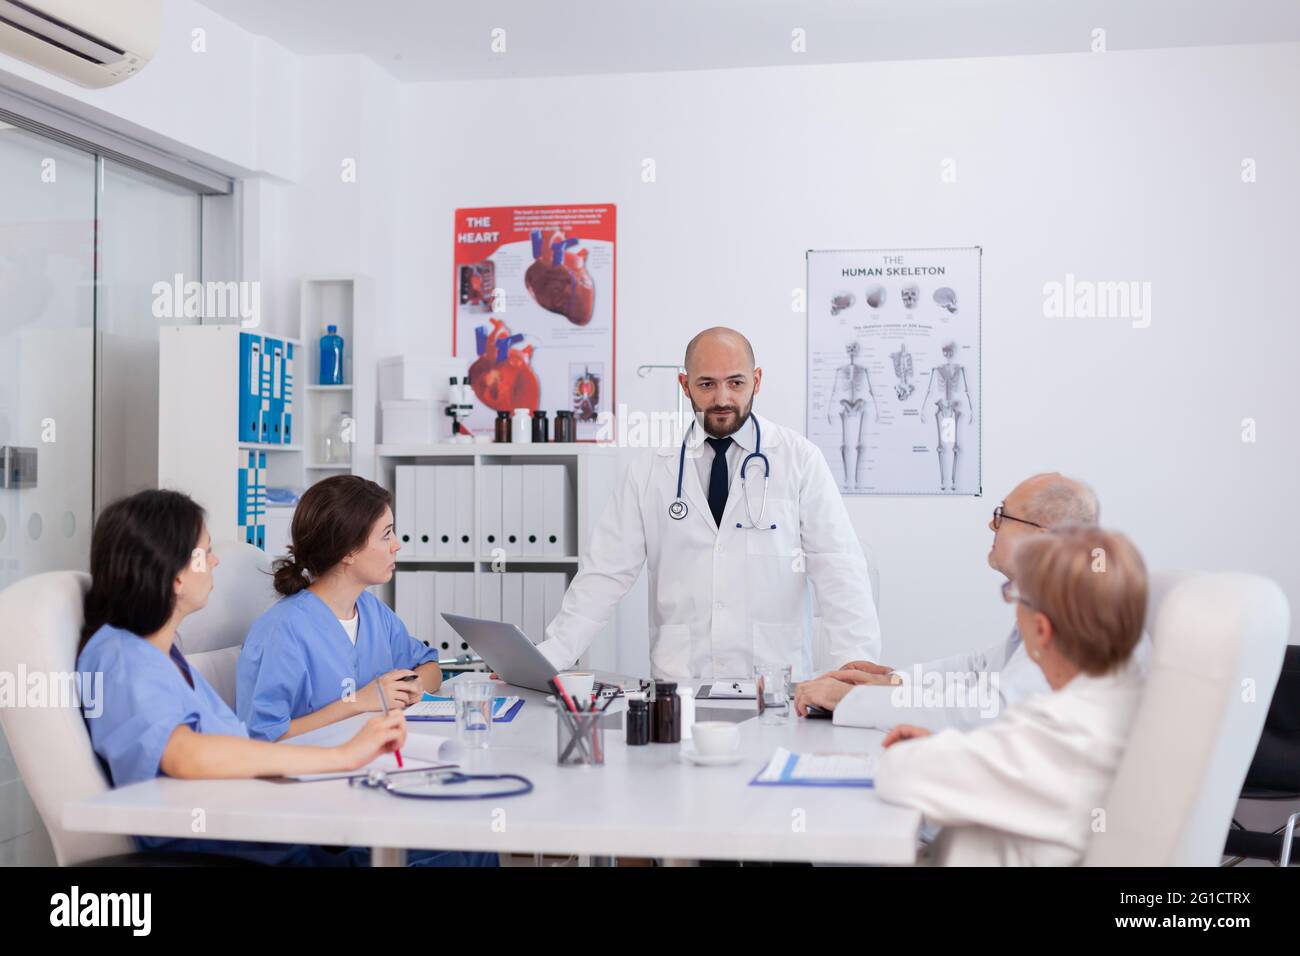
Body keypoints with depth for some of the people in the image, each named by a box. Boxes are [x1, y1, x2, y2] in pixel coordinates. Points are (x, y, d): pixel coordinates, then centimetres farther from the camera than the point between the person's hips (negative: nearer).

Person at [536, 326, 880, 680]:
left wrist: (857, 664, -15)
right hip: (678, 684, 1)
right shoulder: (649, 471, 5)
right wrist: (545, 662, -3)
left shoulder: (800, 459, 2)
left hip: (775, 681, -1)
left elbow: (838, 569, -3)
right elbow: (606, 574, 5)